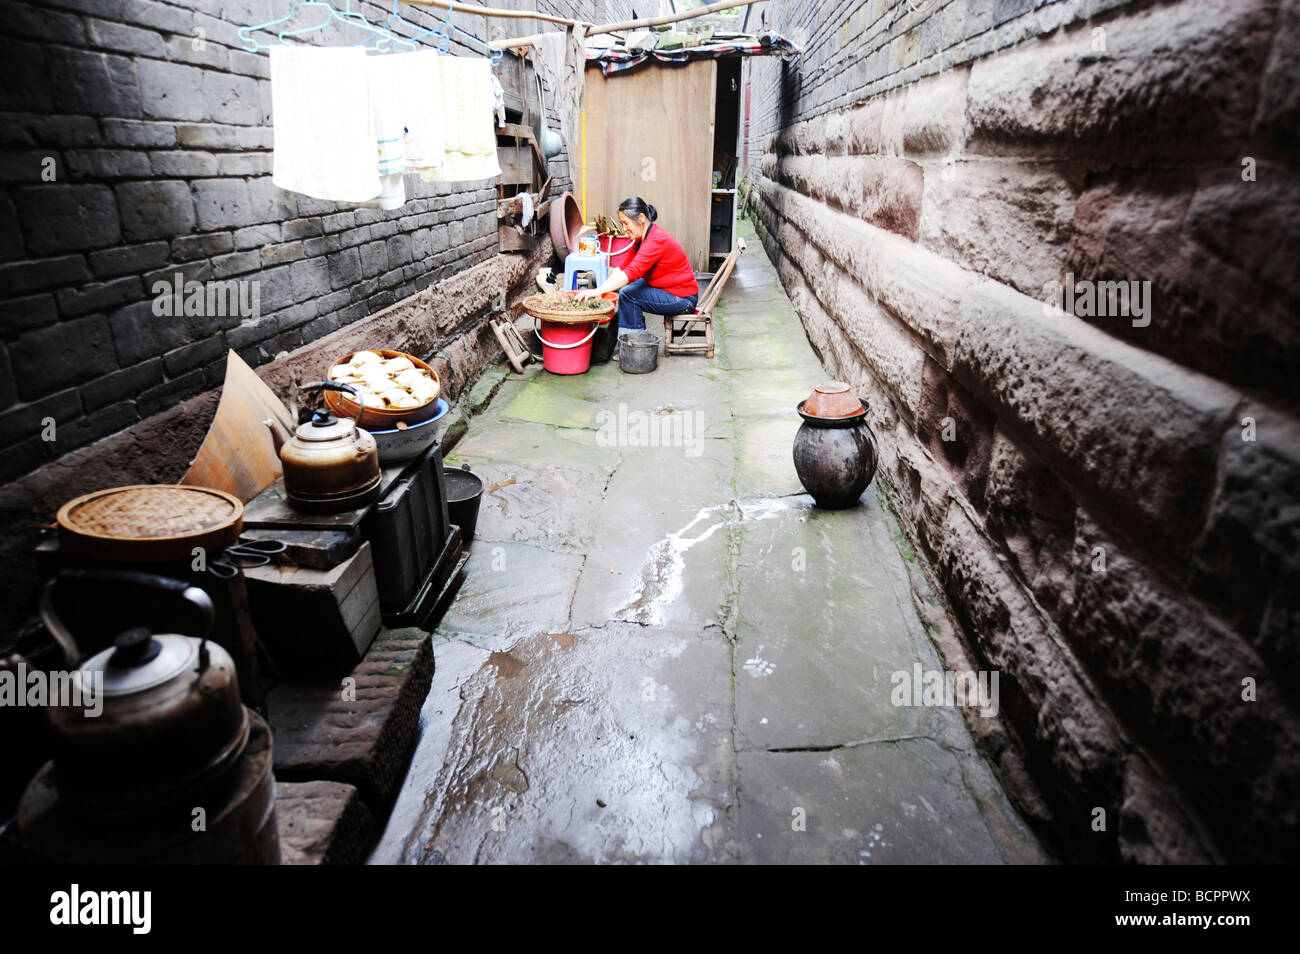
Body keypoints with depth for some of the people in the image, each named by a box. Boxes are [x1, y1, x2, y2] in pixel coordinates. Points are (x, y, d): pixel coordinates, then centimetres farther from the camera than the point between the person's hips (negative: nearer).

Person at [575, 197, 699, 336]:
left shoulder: (657, 241, -25)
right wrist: (601, 287, -9)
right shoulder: (642, 238, 5)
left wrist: (598, 291, -42)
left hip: (683, 298, -10)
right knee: (621, 287, 8)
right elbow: (624, 267, 6)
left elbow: (632, 273, -36)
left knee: (628, 294, -21)